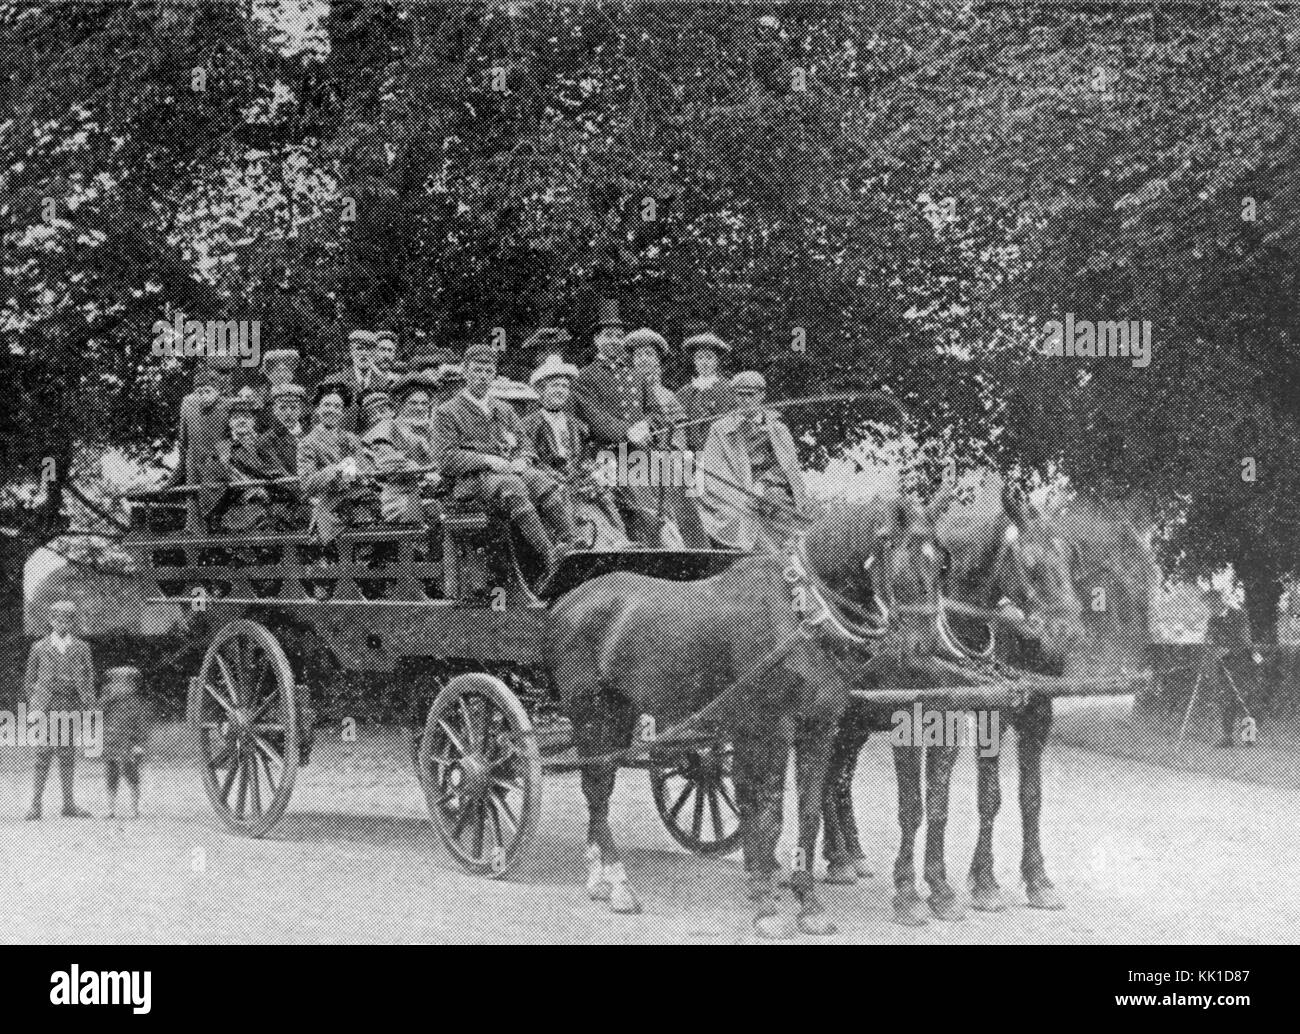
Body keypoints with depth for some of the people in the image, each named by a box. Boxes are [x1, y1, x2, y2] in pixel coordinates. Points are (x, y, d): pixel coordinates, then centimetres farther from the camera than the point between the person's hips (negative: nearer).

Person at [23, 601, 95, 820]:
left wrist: (88, 707, -3)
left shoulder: (81, 648, 9)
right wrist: (34, 704, 4)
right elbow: (29, 680, 12)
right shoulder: (39, 648, 7)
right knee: (43, 755, -7)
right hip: (45, 707, -2)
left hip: (71, 706, 2)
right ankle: (35, 804, -5)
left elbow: (89, 678, 7)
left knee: (68, 756, 7)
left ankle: (69, 804, 14)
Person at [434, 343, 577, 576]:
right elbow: (447, 458, -3)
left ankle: (570, 546, -42)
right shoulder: (446, 413, 9)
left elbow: (523, 445, 22)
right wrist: (487, 460, -14)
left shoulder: (504, 410, 28)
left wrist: (522, 461, -3)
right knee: (513, 487, -38)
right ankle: (551, 558, -48)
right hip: (472, 479, -5)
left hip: (511, 471, 5)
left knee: (544, 483, -29)